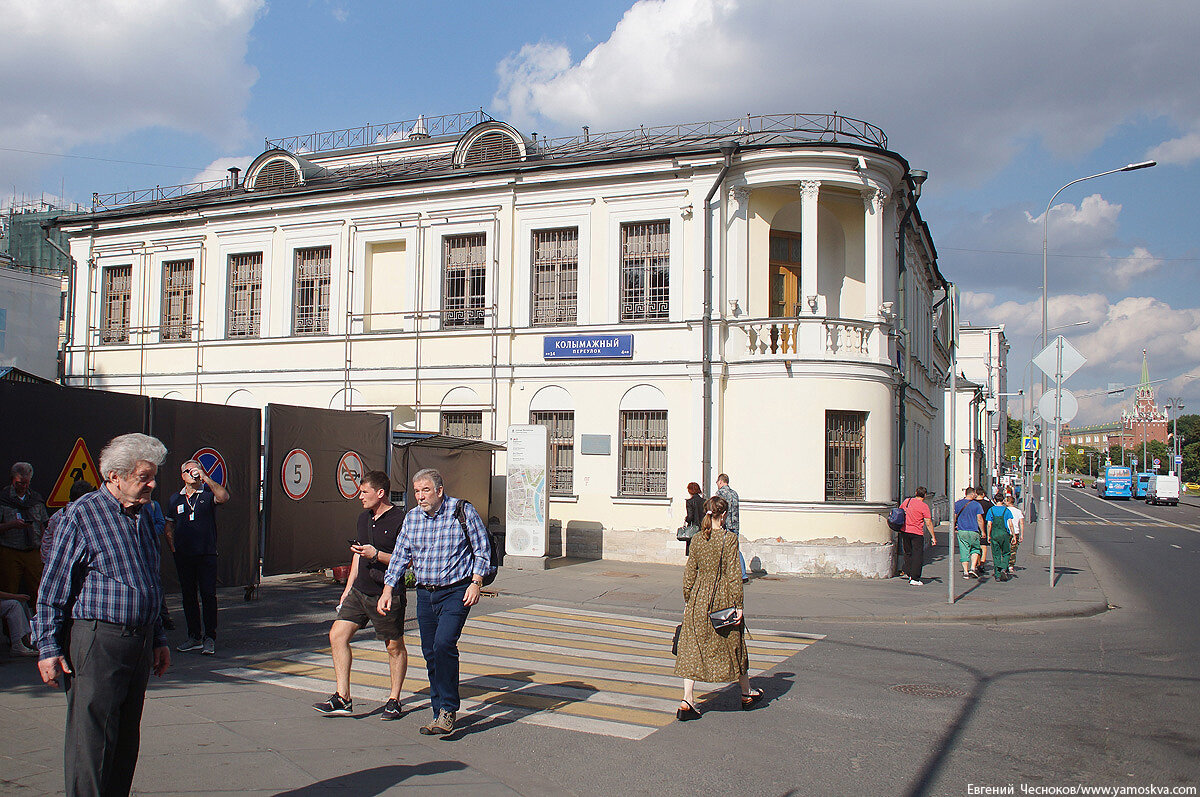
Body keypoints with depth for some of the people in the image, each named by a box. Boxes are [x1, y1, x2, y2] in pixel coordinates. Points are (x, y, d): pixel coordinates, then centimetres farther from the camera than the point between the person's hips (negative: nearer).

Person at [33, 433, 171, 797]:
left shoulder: (142, 519, 14)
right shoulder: (81, 515, -7)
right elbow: (52, 588, -7)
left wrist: (158, 639, 21)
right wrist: (48, 648, -9)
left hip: (140, 641, 7)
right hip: (96, 641, -7)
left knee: (127, 737, 12)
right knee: (91, 739, -3)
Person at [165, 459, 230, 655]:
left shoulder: (208, 494, 0)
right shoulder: (175, 499, 13)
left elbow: (224, 497, -23)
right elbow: (169, 527, 20)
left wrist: (205, 477, -24)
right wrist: (173, 548, 7)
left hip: (206, 554, -4)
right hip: (183, 556, 4)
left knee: (208, 595, -6)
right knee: (188, 596, 8)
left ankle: (210, 638, -1)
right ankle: (194, 637, 17)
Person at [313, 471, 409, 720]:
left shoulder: (400, 521, -12)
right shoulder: (364, 518, 13)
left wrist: (377, 555, -23)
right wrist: (348, 588, 20)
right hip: (359, 590, 8)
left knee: (395, 646, 5)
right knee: (337, 635, -1)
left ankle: (394, 700, 20)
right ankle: (342, 698, 5)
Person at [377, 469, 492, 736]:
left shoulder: (462, 511, -6)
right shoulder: (412, 518, 8)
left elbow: (482, 549, -4)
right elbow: (400, 556, 15)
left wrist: (476, 583, -12)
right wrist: (388, 590, 8)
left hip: (456, 591, -5)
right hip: (425, 594, 6)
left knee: (443, 643, -20)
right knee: (430, 653, 6)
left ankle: (448, 709, -7)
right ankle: (441, 713, 18)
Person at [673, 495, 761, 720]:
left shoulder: (697, 540, 1)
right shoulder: (729, 538, -11)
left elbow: (689, 573, 5)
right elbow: (733, 574, -12)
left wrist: (687, 601, 15)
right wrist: (739, 605, -7)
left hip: (699, 598, 3)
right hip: (723, 599, -3)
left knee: (693, 647, 4)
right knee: (734, 646, 14)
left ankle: (687, 701, -4)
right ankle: (747, 693, 32)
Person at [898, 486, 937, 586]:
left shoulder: (906, 501, 6)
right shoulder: (924, 506, -10)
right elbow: (928, 523, -10)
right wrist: (933, 537, -5)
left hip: (904, 531, 6)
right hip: (917, 533, -6)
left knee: (908, 553, 17)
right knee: (917, 555, 0)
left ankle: (910, 574, 18)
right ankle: (914, 578, -3)